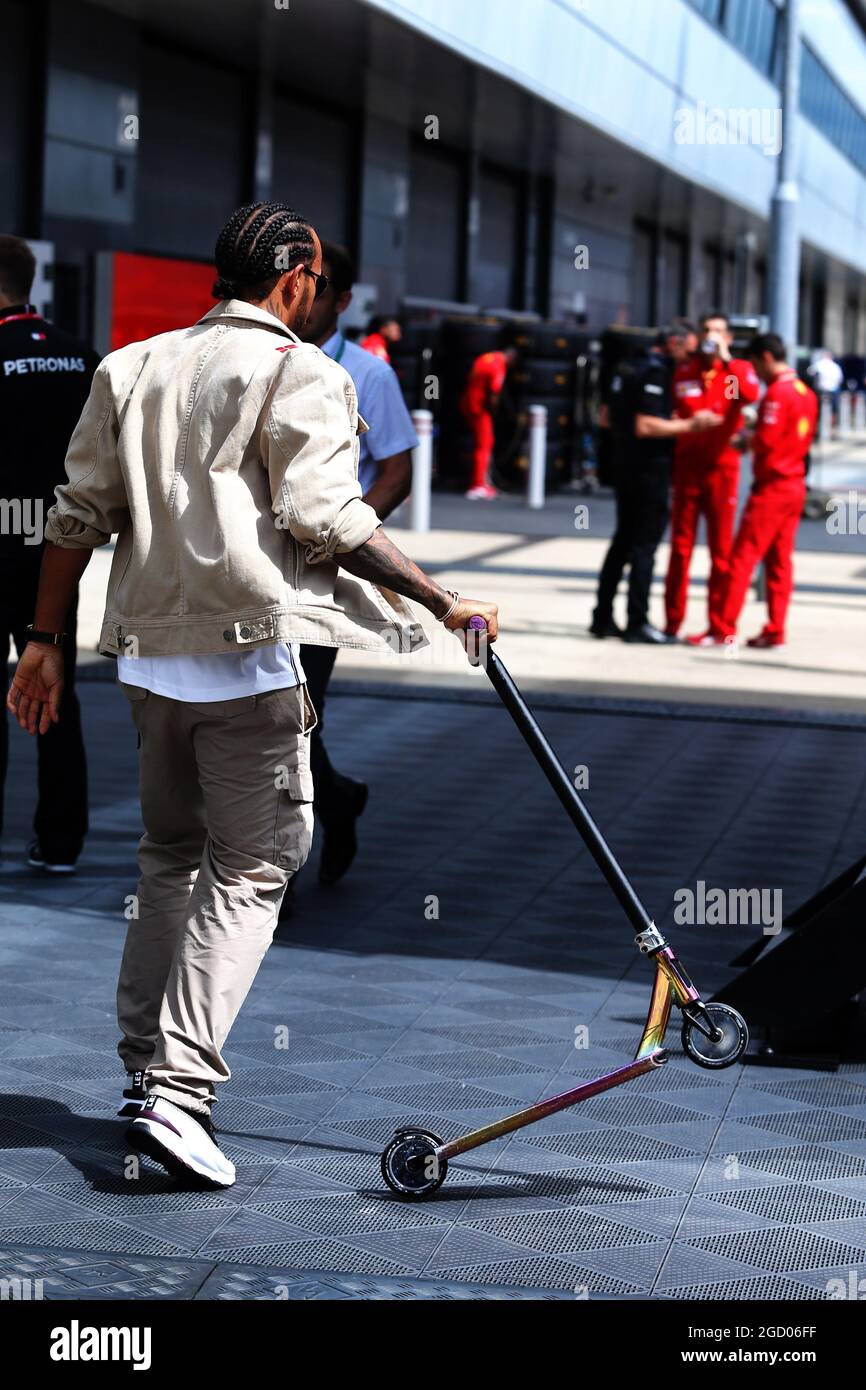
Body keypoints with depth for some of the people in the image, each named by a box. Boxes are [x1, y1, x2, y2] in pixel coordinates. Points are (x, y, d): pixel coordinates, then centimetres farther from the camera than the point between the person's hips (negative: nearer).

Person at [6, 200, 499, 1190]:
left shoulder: (133, 367, 14)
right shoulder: (301, 373, -6)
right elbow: (323, 516, -17)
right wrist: (442, 601, -12)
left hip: (149, 653, 7)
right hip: (250, 659, -7)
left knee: (169, 852, 20)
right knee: (250, 869, -2)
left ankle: (147, 1067, 24)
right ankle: (177, 1091, -13)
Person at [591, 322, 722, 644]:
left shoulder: (629, 367, 13)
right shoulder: (655, 372, -17)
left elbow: (608, 417, 19)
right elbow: (646, 426, -24)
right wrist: (689, 425, -20)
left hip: (625, 465, 9)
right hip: (649, 469, -9)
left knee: (623, 540, 15)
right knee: (645, 544, -4)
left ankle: (603, 617, 16)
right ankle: (637, 623, -2)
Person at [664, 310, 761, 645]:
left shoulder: (738, 370, 2)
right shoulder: (683, 373, 8)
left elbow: (750, 394, -21)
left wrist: (725, 360, -18)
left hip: (722, 469, -2)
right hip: (686, 467, 2)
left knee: (721, 549, 0)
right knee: (680, 547, 5)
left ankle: (716, 626, 3)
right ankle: (672, 622, 11)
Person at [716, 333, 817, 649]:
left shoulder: (777, 393, -15)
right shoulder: (805, 392, 12)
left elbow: (766, 441, -21)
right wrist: (753, 439, 10)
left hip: (771, 486, -9)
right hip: (796, 485, 9)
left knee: (743, 557, -6)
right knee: (780, 561, 9)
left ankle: (724, 630, -8)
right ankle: (775, 631, 9)